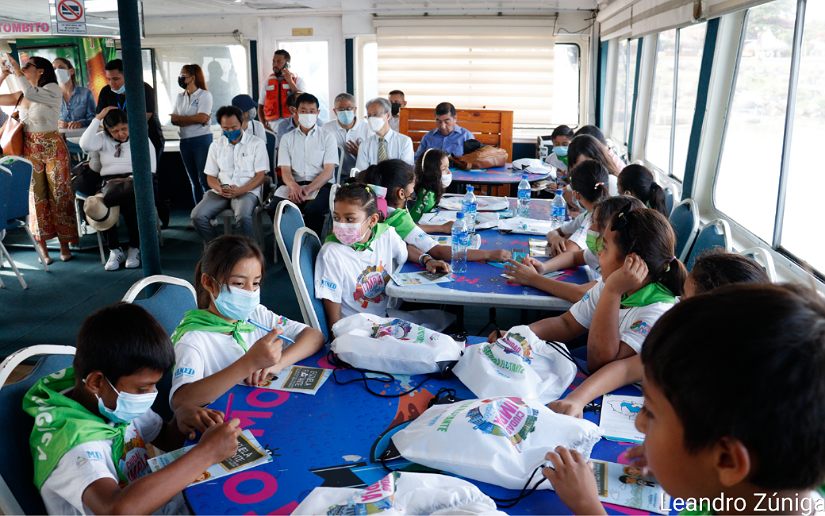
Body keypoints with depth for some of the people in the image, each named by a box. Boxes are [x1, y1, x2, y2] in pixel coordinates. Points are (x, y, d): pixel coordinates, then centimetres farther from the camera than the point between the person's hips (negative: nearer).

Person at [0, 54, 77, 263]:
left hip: (53, 149, -5)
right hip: (29, 150, 5)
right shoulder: (21, 95, 11)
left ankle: (64, 245, 6)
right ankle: (42, 247, 8)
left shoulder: (53, 90, -5)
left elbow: (30, 93, -23)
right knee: (36, 196, 4)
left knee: (59, 195, -1)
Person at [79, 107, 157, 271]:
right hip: (111, 183, 1)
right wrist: (98, 118, -1)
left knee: (129, 201, -38)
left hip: (136, 182, -1)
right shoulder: (103, 139, 15)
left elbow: (150, 169, 5)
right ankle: (115, 250, -24)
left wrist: (134, 181, -13)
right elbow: (85, 145, -7)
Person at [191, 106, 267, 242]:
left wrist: (240, 191, -17)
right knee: (197, 216, -23)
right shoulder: (216, 145, 14)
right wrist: (220, 189, -10)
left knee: (243, 218, -37)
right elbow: (210, 177, 14)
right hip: (220, 192, 4)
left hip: (247, 191, -4)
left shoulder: (257, 144, 3)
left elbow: (260, 176, -1)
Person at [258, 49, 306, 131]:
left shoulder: (298, 81, 6)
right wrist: (264, 126, -2)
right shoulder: (267, 82, 13)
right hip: (273, 126, 2)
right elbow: (260, 107, 13)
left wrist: (290, 81, -10)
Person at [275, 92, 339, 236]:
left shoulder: (327, 137, 10)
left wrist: (308, 189, -18)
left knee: (313, 209, -35)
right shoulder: (287, 138, 16)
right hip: (294, 185, 2)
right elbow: (285, 170, 6)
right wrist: (294, 187, -19)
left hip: (320, 185, -2)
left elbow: (329, 170, -1)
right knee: (276, 207, -28)